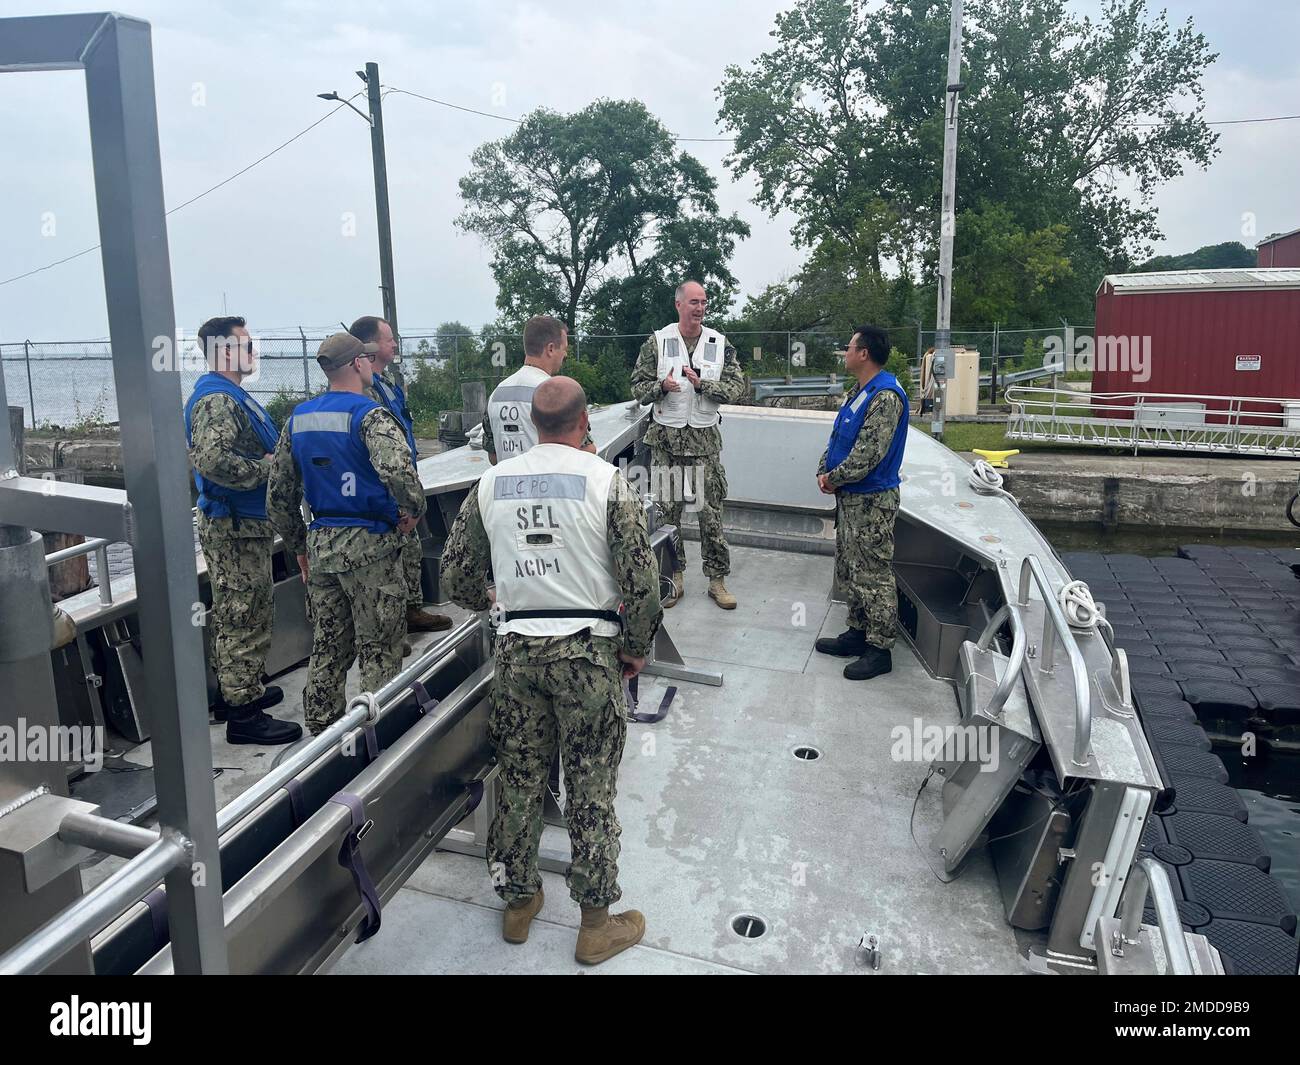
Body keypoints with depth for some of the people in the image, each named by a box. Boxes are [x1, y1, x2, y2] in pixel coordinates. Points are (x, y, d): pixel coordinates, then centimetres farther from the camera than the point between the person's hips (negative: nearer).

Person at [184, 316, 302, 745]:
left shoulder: (230, 395, 16)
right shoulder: (217, 399, -18)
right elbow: (212, 459, -32)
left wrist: (271, 460, 12)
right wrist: (266, 467, -21)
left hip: (239, 524, 11)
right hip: (236, 528, -11)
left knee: (233, 617, 19)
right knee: (247, 619, -4)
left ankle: (235, 691, 32)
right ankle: (243, 714, 3)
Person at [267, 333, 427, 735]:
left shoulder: (299, 418, 10)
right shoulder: (369, 415, -12)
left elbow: (278, 496, 13)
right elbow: (397, 470, -32)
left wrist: (299, 547, 22)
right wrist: (415, 509, -13)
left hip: (320, 543, 7)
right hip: (369, 544, -7)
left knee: (327, 648, 16)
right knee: (378, 651, 3)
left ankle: (321, 735, 25)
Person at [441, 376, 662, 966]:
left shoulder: (492, 481, 3)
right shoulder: (606, 480, -8)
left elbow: (455, 574, 8)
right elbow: (641, 579, -11)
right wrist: (637, 647, 3)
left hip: (516, 647, 4)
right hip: (587, 649, -3)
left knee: (519, 779, 17)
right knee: (591, 787, 7)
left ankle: (518, 901, 33)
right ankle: (597, 923, 20)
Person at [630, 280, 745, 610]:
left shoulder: (720, 344, 3)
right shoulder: (657, 342, 1)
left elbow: (736, 387, -2)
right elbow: (638, 388, 1)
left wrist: (702, 384, -16)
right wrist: (662, 386, -19)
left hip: (705, 437, 0)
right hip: (666, 436, 0)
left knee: (711, 511, 3)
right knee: (668, 510, 6)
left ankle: (717, 579, 13)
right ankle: (674, 577, 19)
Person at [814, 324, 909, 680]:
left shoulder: (886, 396, -20)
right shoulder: (859, 391, 13)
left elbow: (869, 451, -24)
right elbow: (837, 436, 18)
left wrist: (836, 478, -13)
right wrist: (824, 471, 2)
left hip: (872, 501, -10)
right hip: (849, 496, 10)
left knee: (873, 576, -3)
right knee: (848, 569, 18)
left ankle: (879, 650, 6)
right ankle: (858, 632, 30)